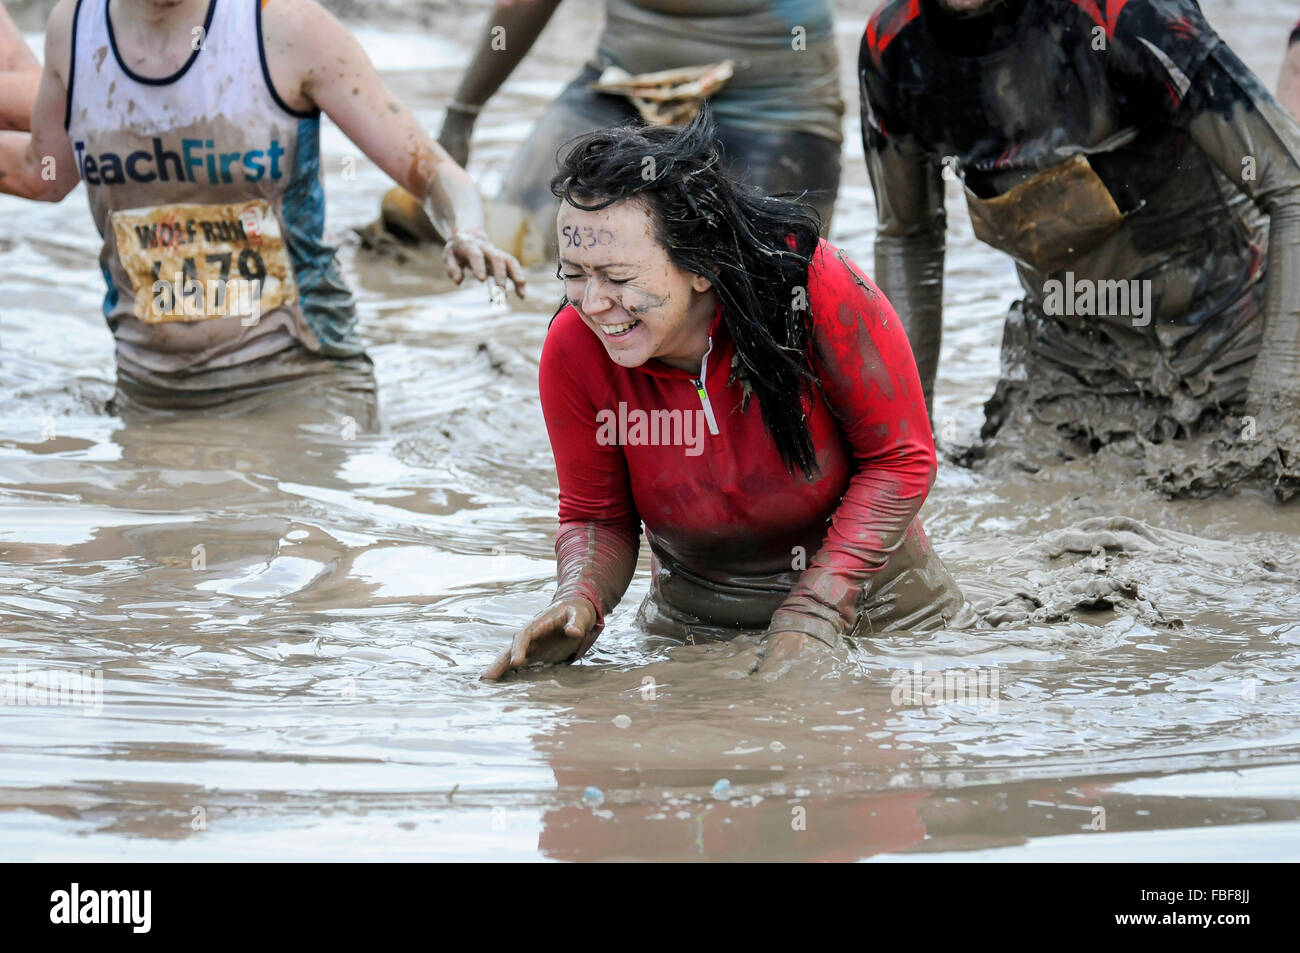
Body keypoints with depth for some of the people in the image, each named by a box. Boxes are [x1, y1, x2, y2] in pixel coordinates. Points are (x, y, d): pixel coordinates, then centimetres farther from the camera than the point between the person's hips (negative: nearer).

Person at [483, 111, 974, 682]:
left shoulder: (812, 287, -27)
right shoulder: (575, 351, -18)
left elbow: (901, 460, -15)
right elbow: (595, 516, -1)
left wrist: (807, 619, -22)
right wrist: (579, 601, -24)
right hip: (694, 623, 2)